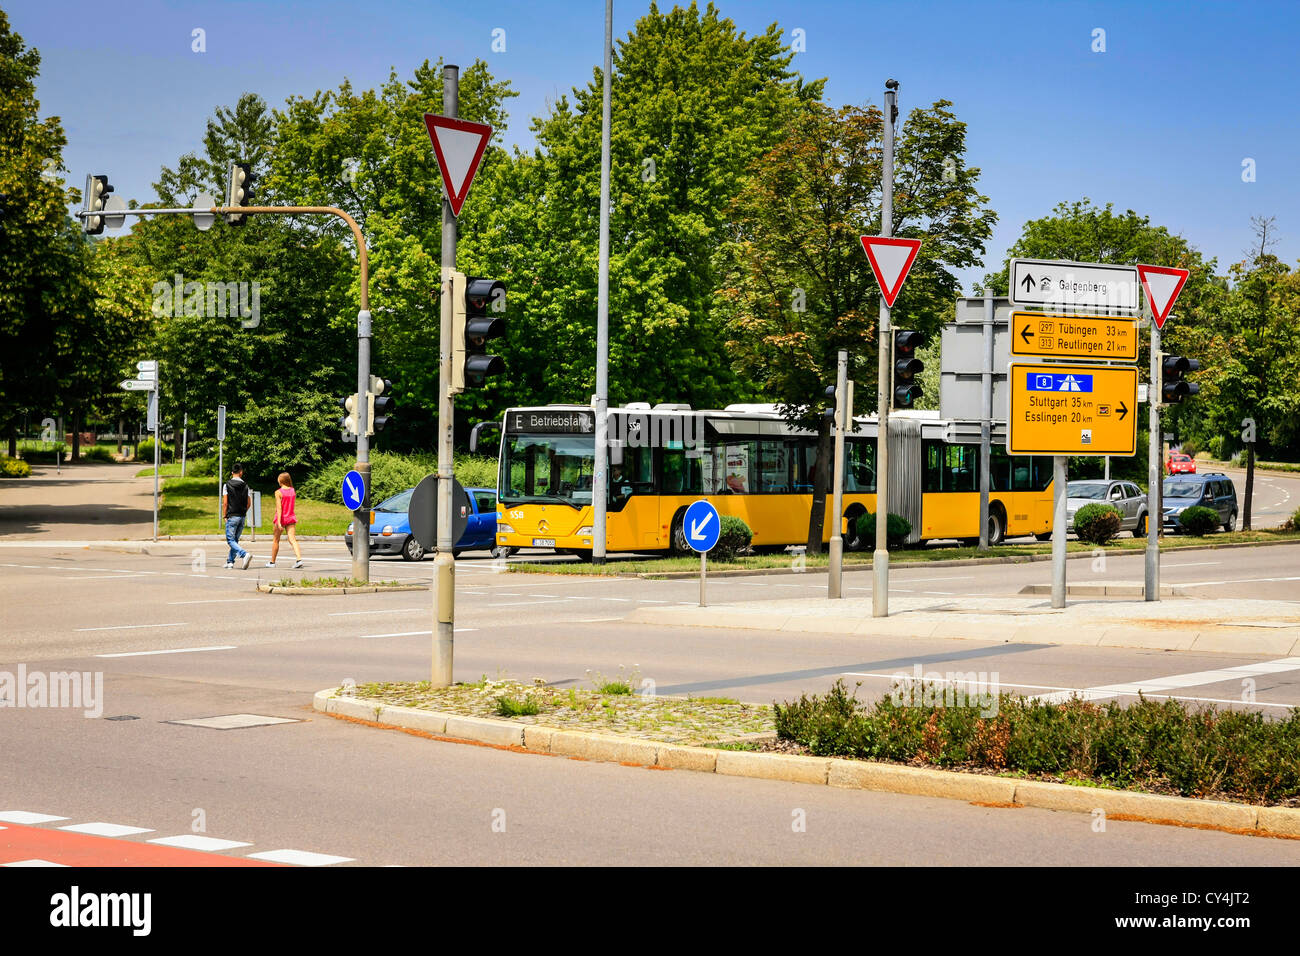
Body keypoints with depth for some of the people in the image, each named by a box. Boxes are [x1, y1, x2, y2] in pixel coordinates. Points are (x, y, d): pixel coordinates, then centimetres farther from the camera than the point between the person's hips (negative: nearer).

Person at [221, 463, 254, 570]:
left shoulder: (227, 485, -6)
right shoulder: (245, 486, 4)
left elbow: (225, 502, -8)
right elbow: (249, 503, 6)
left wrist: (224, 516, 1)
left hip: (232, 516, -4)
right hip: (242, 517, 5)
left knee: (230, 540, -4)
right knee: (235, 539, 15)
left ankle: (245, 555, -25)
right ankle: (230, 561, 17)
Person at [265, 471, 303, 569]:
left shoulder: (278, 492, -12)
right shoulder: (293, 491, 4)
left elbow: (279, 508, -18)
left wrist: (278, 522, -21)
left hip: (281, 517, -4)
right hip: (290, 517, 4)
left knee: (276, 540, 12)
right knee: (292, 539, -5)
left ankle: (272, 562, 24)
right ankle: (299, 559, -25)